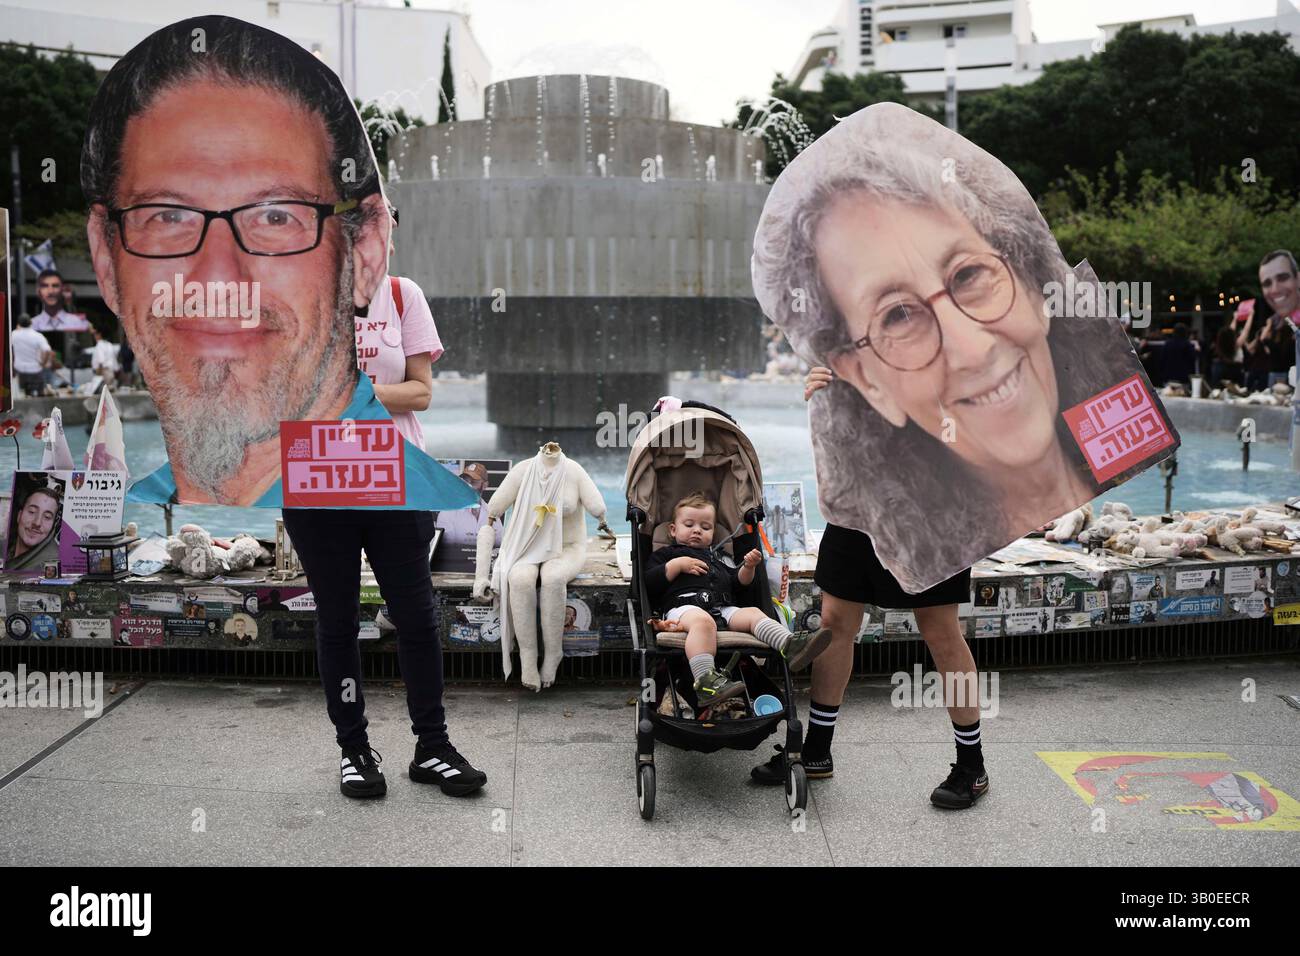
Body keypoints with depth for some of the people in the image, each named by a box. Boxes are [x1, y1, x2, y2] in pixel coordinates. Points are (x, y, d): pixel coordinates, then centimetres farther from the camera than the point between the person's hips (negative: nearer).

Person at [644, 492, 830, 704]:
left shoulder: (716, 559, 41)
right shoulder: (665, 554, 25)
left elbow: (738, 584, 33)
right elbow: (648, 584, 9)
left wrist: (748, 568, 13)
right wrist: (677, 565, 0)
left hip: (722, 609, 6)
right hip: (684, 606, -6)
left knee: (753, 613, -19)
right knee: (703, 621, -39)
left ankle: (790, 646, -40)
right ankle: (705, 680, -55)